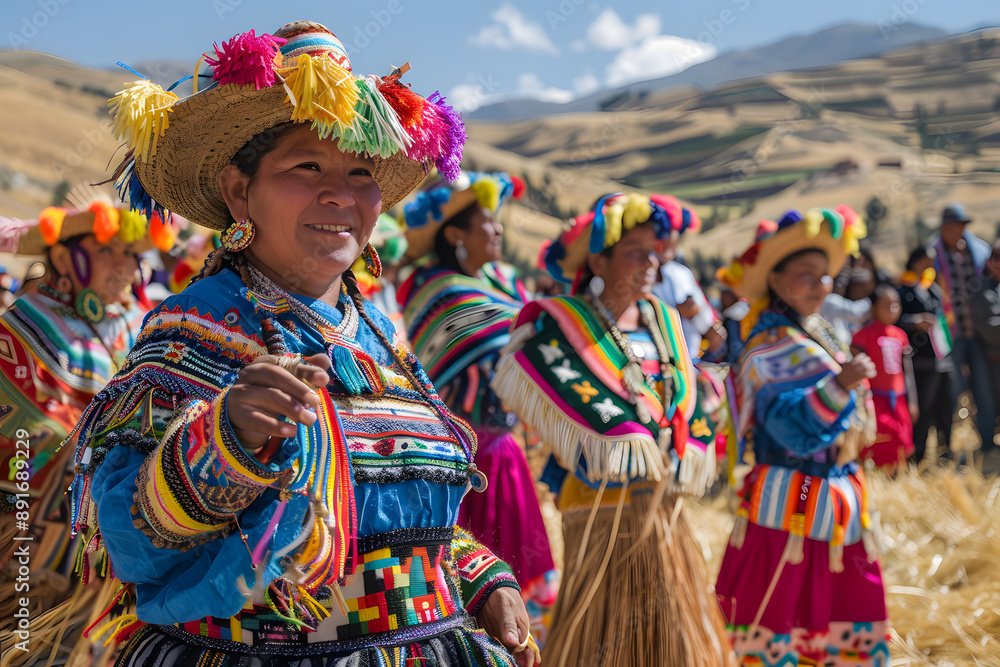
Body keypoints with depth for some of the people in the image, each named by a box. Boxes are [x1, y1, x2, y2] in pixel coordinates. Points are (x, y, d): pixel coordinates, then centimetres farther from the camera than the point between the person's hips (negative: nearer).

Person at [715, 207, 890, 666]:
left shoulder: (816, 332, 11)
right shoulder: (771, 345, -16)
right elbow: (792, 426, -29)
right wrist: (839, 385, -40)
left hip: (837, 502, 9)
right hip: (790, 505, -9)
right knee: (782, 629, -3)